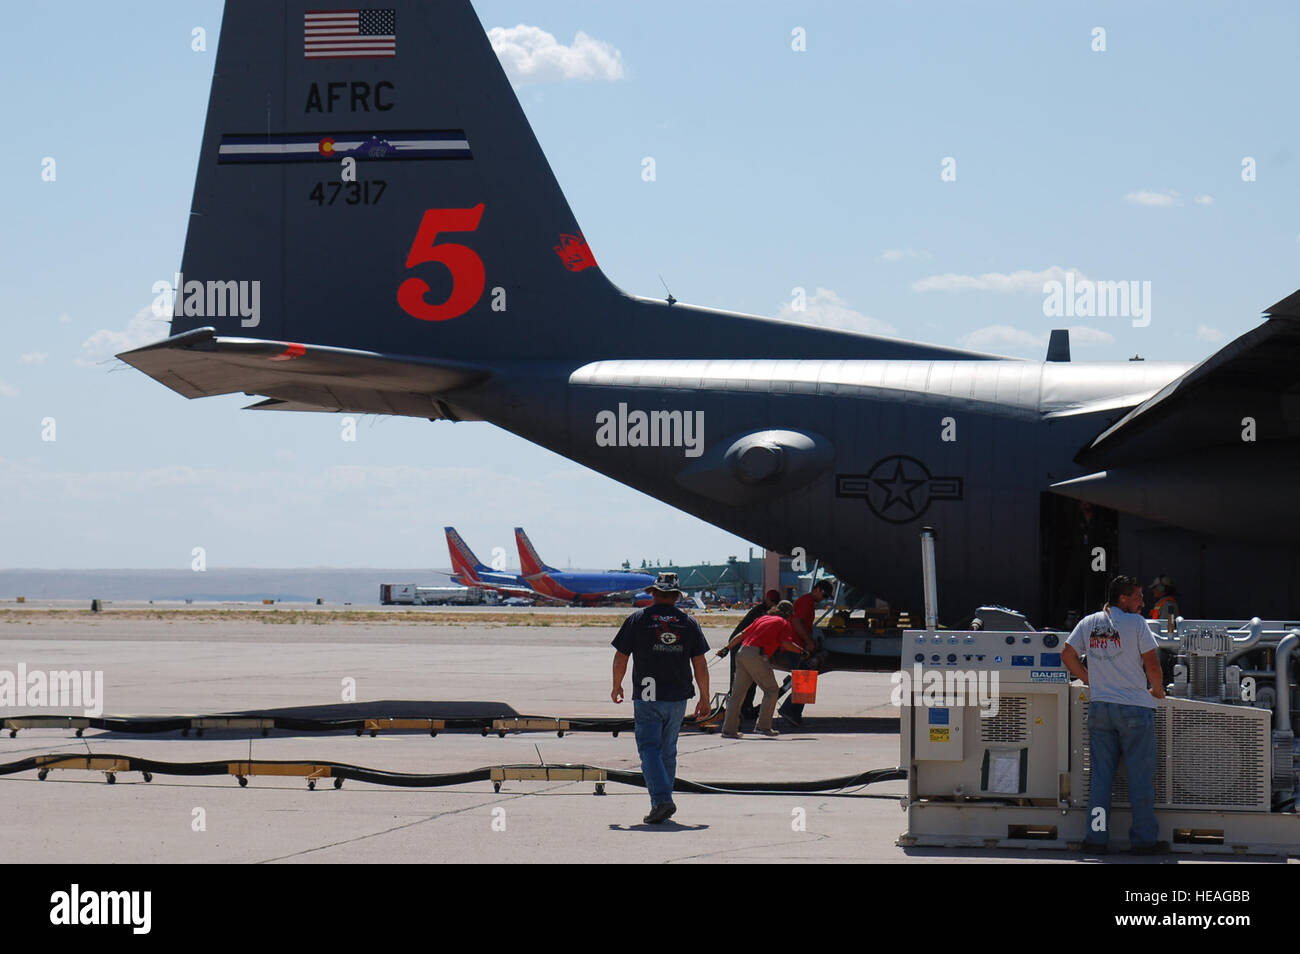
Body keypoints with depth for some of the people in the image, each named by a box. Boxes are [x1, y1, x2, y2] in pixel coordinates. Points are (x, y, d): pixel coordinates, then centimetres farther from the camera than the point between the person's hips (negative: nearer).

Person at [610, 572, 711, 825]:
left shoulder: (637, 619, -1)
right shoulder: (688, 623, 5)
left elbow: (621, 658, 1)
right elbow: (700, 665, 4)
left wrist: (616, 687, 17)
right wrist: (704, 698, 12)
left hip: (647, 699, -3)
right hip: (678, 699, 3)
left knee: (649, 749, -3)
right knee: (668, 751, 14)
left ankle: (662, 800, -20)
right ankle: (662, 804, 19)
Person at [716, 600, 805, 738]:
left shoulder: (762, 618, 25)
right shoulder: (783, 623, 6)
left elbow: (742, 634, 22)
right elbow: (786, 643, -8)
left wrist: (727, 648, 24)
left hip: (741, 654, 7)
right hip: (756, 655, -7)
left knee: (737, 693, 9)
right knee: (772, 690, 5)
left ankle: (729, 729, 8)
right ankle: (763, 726, -1)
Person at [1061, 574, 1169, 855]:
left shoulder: (1088, 623, 7)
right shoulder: (1135, 623, -9)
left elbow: (1067, 655, 11)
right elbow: (1152, 666, -9)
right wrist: (1157, 690, 9)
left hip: (1099, 706, 5)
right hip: (1135, 708, -5)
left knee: (1100, 775, 9)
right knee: (1140, 776, 2)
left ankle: (1096, 837, 7)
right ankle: (1143, 839, 4)